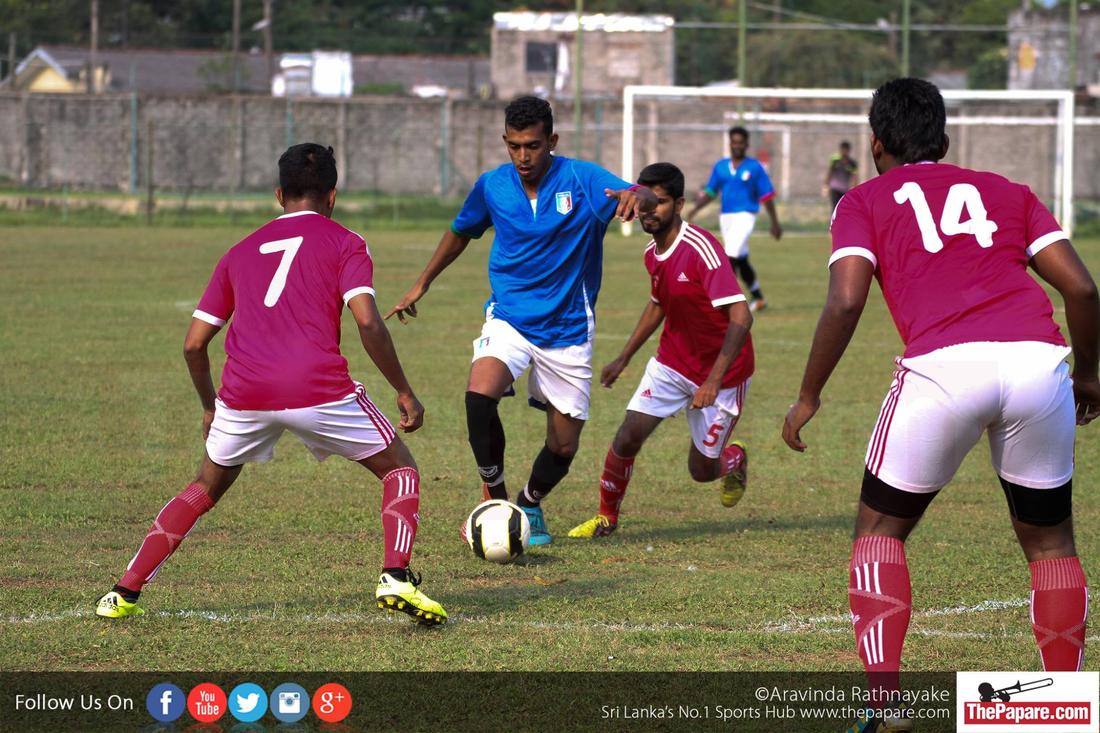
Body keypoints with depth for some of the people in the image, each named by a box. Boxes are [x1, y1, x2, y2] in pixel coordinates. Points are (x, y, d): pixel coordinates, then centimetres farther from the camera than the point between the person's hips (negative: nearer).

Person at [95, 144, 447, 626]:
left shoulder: (242, 252, 23)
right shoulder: (344, 243, 11)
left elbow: (194, 343, 21)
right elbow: (367, 321, -5)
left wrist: (209, 406, 35)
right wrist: (404, 393, 3)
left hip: (243, 394, 3)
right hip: (319, 388, -3)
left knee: (206, 487, 26)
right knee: (399, 469, 15)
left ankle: (124, 595, 19)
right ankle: (396, 580, -8)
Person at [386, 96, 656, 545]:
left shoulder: (582, 180, -12)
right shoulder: (492, 186, -3)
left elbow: (642, 199, -27)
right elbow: (460, 232, 17)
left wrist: (638, 197, -51)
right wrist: (422, 284, 20)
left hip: (567, 327, 0)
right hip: (509, 318, 1)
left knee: (563, 447, 3)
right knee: (479, 395, -29)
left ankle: (530, 504, 36)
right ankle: (494, 496, -9)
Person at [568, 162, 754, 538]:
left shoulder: (701, 249, -26)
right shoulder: (653, 253, -1)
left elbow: (741, 317, -31)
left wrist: (714, 381, -35)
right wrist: (624, 358, 20)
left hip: (722, 373, -6)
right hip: (672, 363, 6)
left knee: (702, 471, 4)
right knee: (627, 438, -10)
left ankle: (733, 459, 40)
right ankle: (606, 517, 12)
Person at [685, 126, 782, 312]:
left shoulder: (754, 167, -2)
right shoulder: (720, 167, 10)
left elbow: (767, 196, 0)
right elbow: (710, 192, 14)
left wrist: (775, 223, 1)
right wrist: (695, 208, -2)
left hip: (745, 215, -5)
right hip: (726, 217, 5)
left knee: (731, 255, -19)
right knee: (741, 260, 12)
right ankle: (758, 299, 25)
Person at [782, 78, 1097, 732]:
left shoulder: (866, 201, 18)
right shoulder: (1008, 193, 26)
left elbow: (846, 302, 2)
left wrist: (809, 397, 11)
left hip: (944, 367, -2)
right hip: (1037, 360, 2)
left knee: (881, 528, 16)